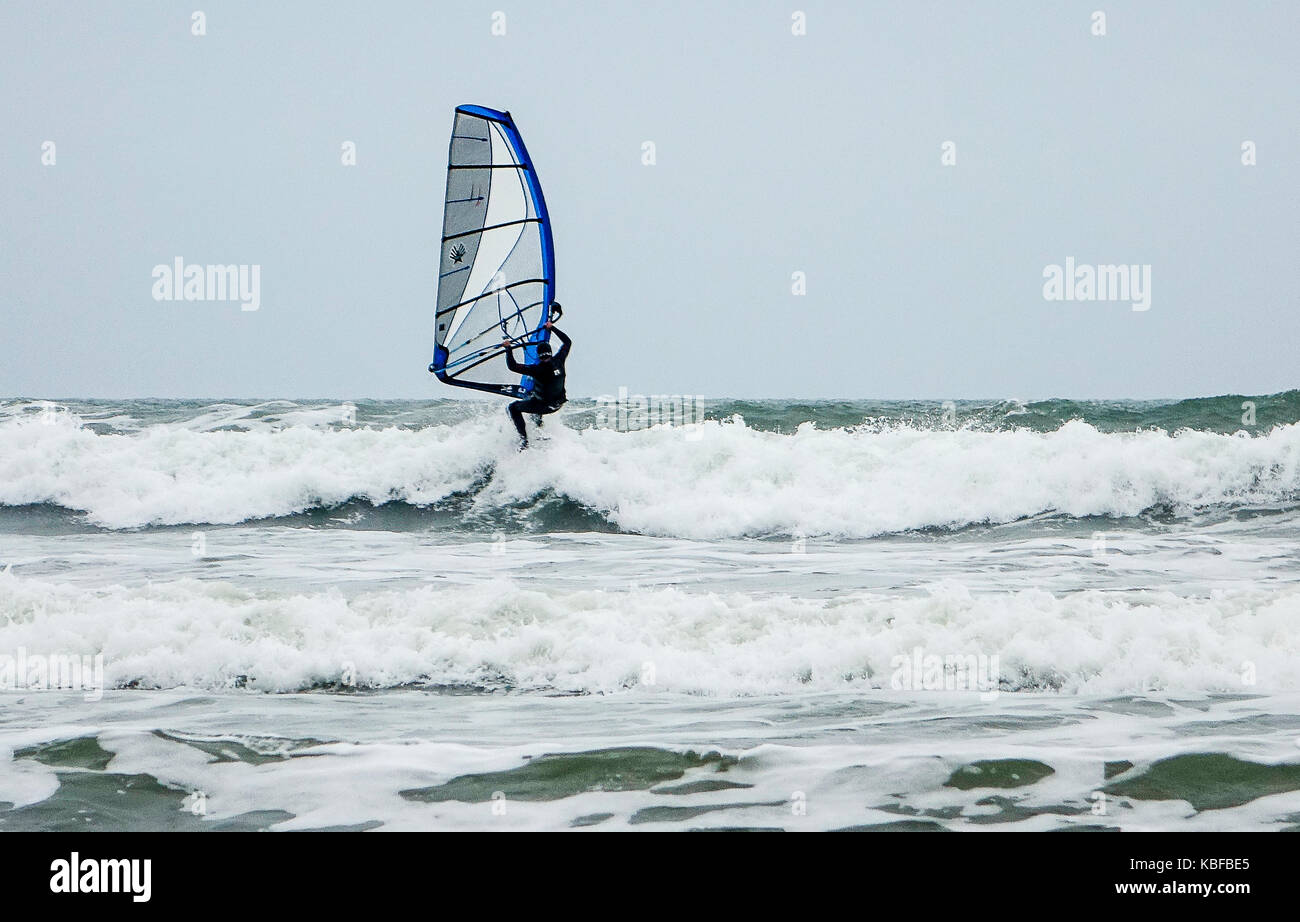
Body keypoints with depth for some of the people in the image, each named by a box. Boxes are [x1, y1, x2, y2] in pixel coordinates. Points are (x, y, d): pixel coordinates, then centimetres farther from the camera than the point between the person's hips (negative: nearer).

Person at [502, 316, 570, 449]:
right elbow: (567, 342, 2)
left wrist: (508, 348, -21)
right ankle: (538, 419, 44)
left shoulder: (538, 370, -31)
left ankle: (523, 440, 5)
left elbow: (513, 366, -31)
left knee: (514, 408, 14)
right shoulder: (558, 361, -15)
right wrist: (552, 328, 9)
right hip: (558, 404, 6)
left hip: (544, 406, -6)